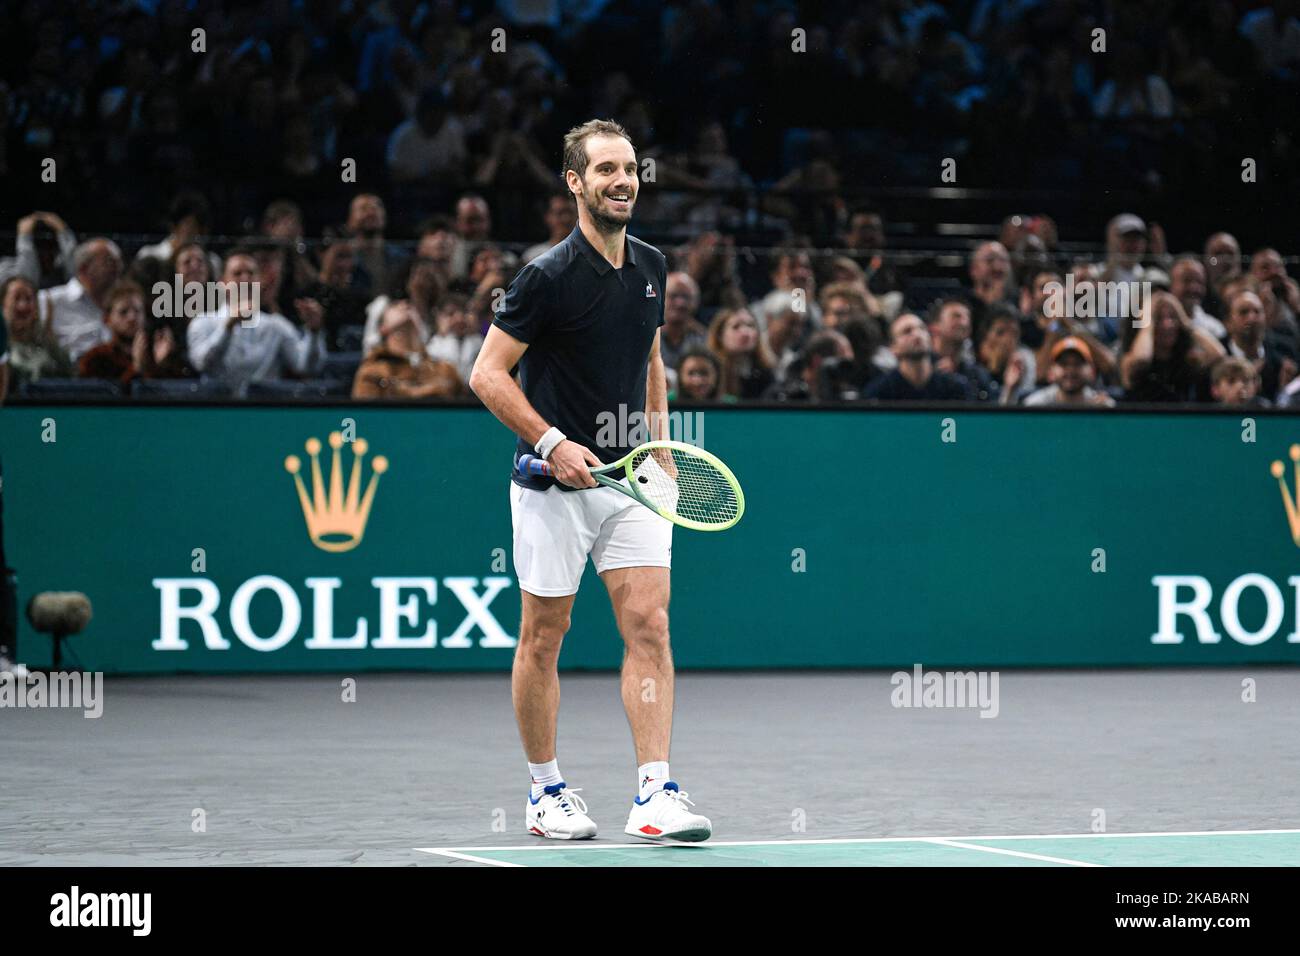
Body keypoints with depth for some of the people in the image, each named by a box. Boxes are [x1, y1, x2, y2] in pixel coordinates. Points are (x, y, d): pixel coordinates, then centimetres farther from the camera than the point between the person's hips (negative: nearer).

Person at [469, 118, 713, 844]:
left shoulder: (652, 267, 7)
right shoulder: (549, 276, -13)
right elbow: (488, 374, -11)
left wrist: (661, 446, 13)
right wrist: (553, 443, -19)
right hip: (555, 484, -5)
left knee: (650, 628, -6)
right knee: (544, 637, 5)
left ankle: (655, 794, -8)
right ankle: (547, 791, 18)